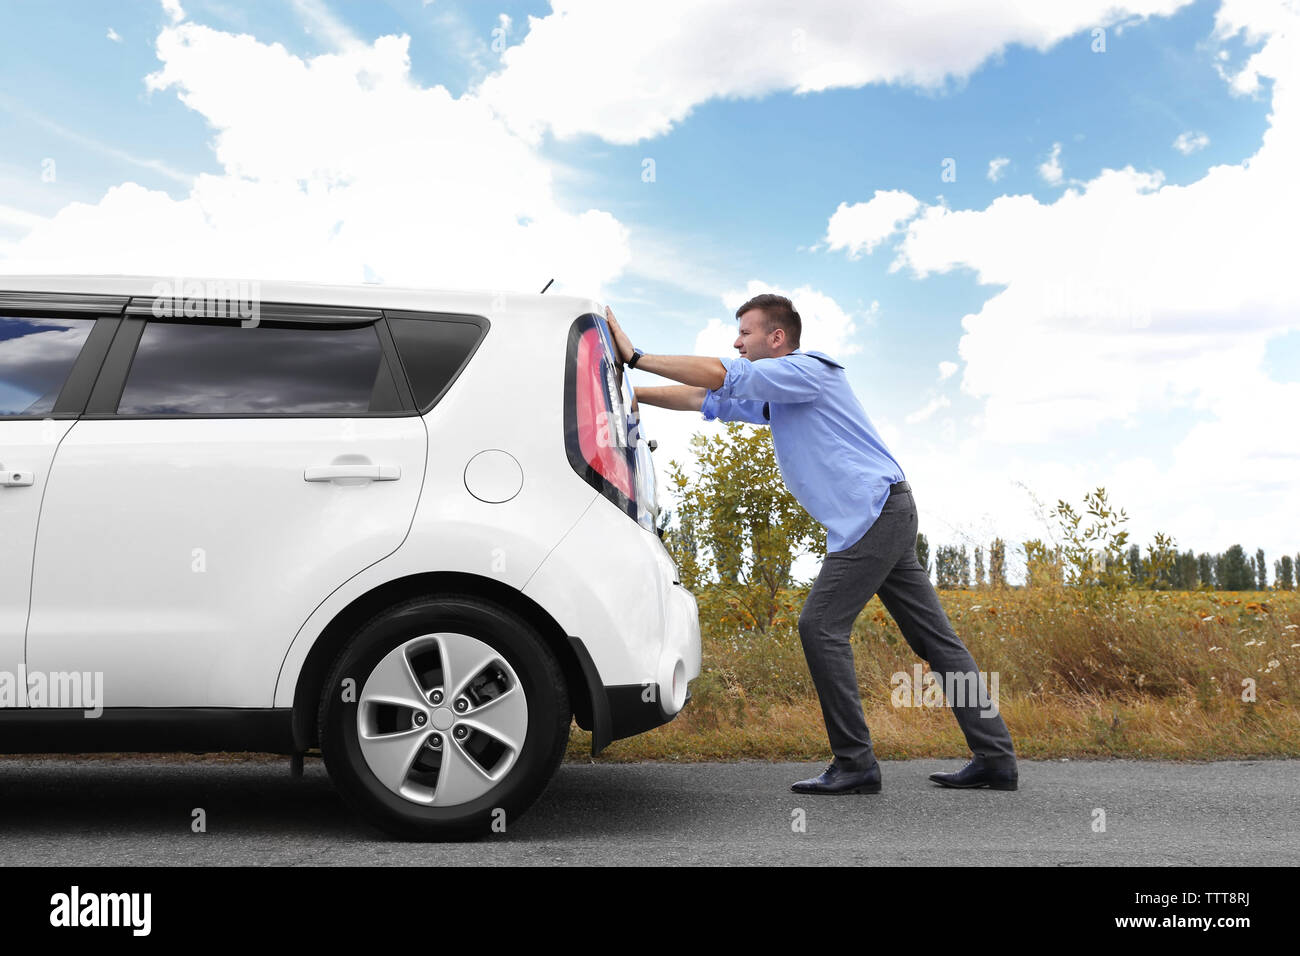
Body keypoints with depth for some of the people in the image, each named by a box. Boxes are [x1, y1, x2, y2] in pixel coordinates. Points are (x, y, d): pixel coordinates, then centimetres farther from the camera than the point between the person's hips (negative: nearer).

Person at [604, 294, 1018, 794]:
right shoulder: (773, 395, 21)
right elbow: (705, 398, 20)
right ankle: (995, 757, 9)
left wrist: (636, 357, -12)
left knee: (822, 625, -9)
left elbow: (722, 375, -15)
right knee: (933, 636, 7)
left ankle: (854, 763, -5)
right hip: (885, 516, 10)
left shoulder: (809, 370, -7)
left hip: (875, 510, -10)